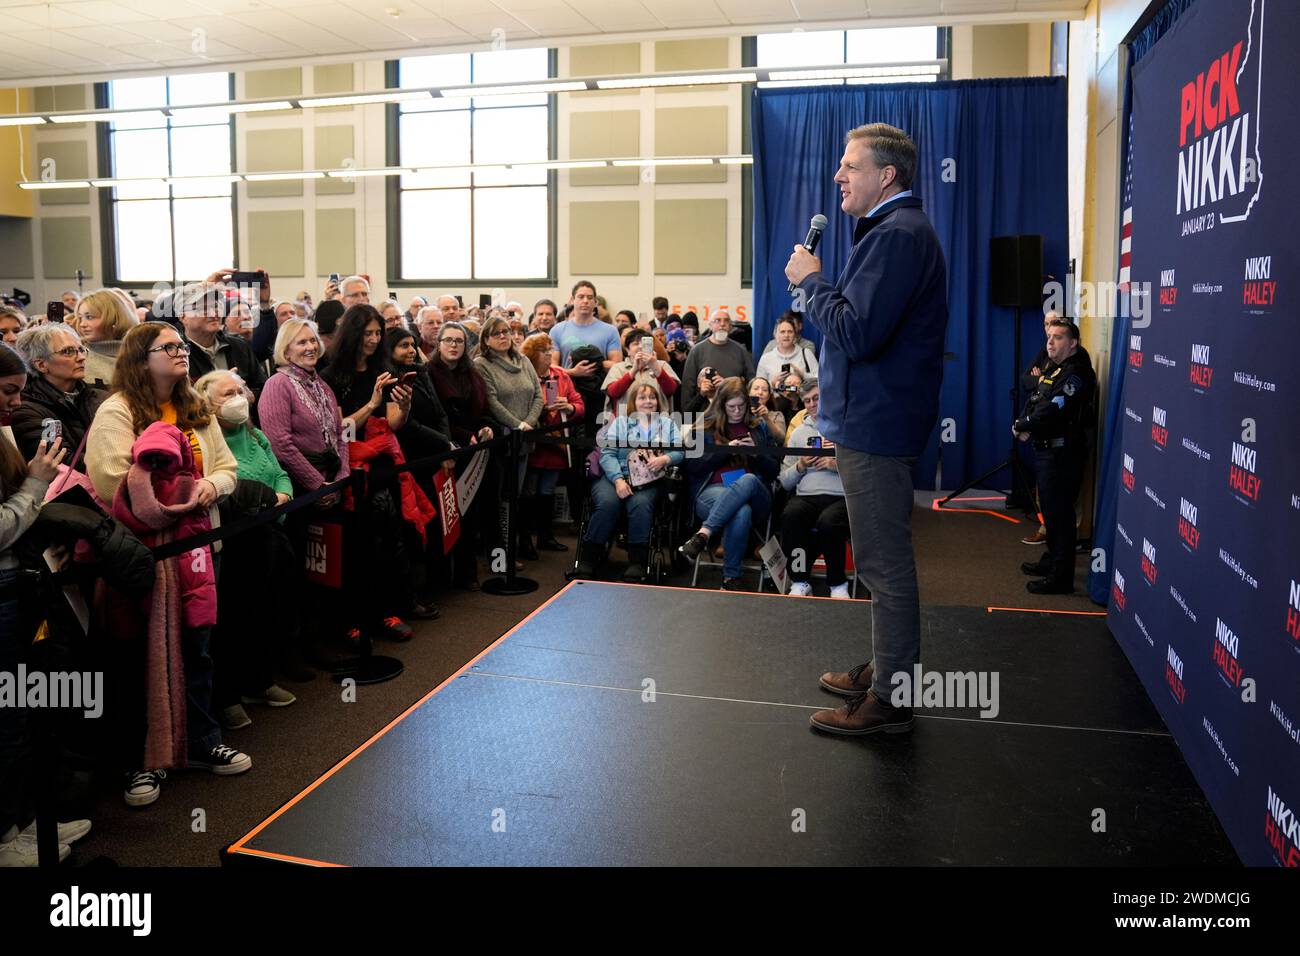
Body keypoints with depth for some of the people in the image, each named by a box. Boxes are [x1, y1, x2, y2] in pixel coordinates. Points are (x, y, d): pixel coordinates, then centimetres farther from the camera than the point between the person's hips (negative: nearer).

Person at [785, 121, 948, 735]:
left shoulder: (898, 235, -17)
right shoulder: (894, 229, 19)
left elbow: (855, 332, -25)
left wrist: (810, 281, -12)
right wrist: (818, 286, 6)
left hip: (876, 425, -11)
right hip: (871, 419, 11)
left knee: (884, 563, -3)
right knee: (882, 559, 19)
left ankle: (890, 700, 7)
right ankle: (885, 669, 33)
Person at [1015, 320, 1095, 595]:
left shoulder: (1075, 373, -15)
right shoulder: (1052, 369, 17)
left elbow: (1053, 409, -24)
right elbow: (1034, 401, 15)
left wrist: (1026, 427, -11)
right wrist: (1022, 424, -3)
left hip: (1063, 451, -10)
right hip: (1047, 449, 10)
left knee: (1059, 512, -8)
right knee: (1050, 508, 20)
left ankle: (1061, 577, -4)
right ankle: (1052, 560, 35)